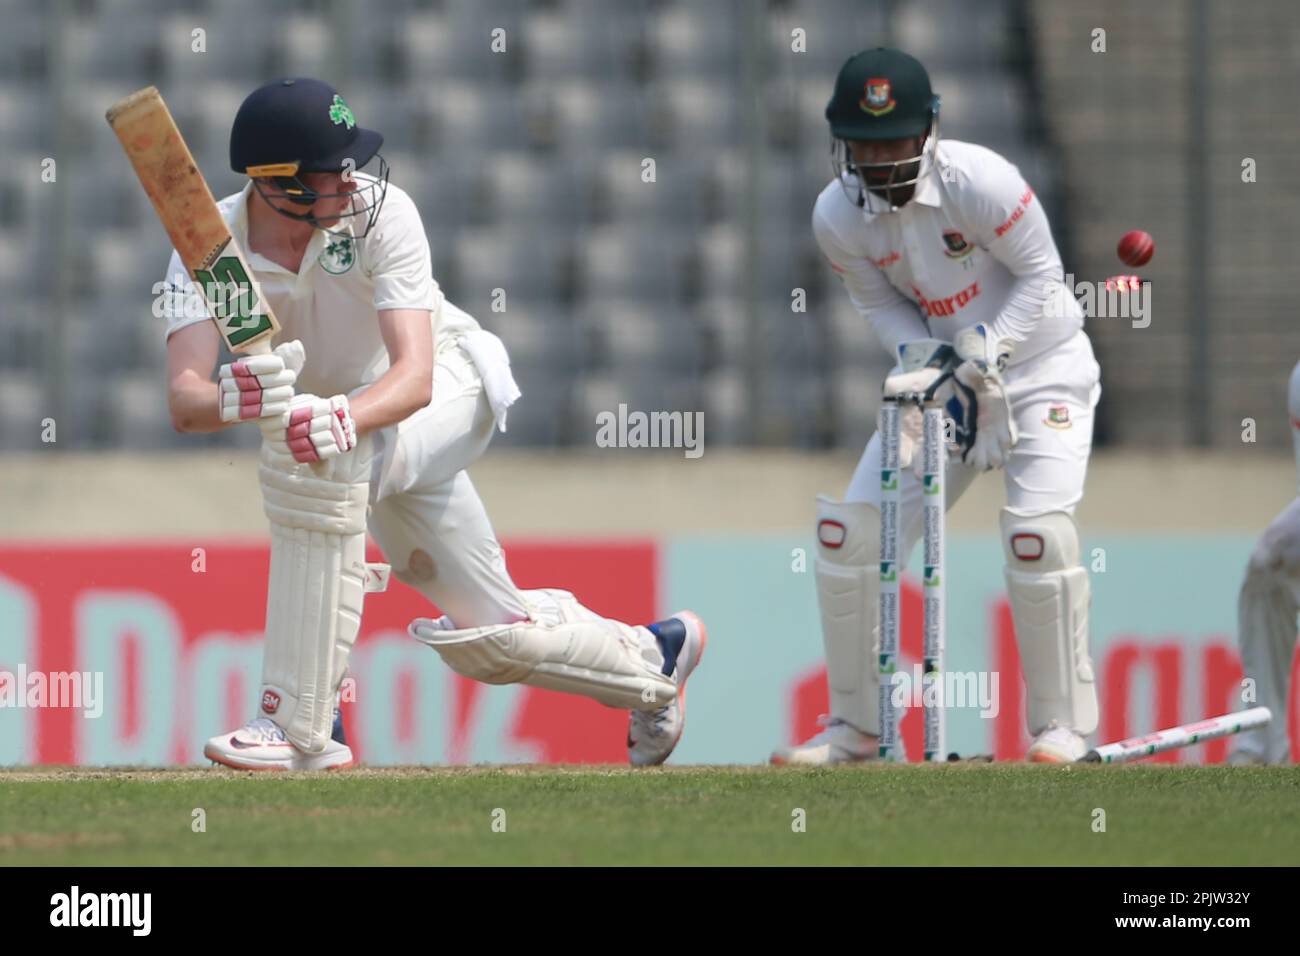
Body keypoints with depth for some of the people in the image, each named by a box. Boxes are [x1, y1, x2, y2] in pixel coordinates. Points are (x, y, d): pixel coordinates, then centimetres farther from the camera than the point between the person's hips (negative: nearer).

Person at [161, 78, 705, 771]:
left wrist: (343, 417, -60)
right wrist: (234, 398, -59)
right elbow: (183, 401, -35)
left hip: (454, 382, -4)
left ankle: (300, 727, -33)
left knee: (323, 459, -36)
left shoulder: (380, 213, -28)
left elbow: (415, 376, -38)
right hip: (353, 414, 4)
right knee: (489, 639, 9)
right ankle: (654, 658, 40)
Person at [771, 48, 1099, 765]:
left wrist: (985, 356, -26)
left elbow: (1040, 274, -16)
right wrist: (932, 369, -15)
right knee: (850, 530, -5)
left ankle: (1063, 724, -9)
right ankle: (857, 725, 8)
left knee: (1037, 530, -23)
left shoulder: (978, 181, -25)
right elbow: (880, 302, 2)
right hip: (942, 375, 5)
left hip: (1039, 364, -5)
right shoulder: (837, 216, -10)